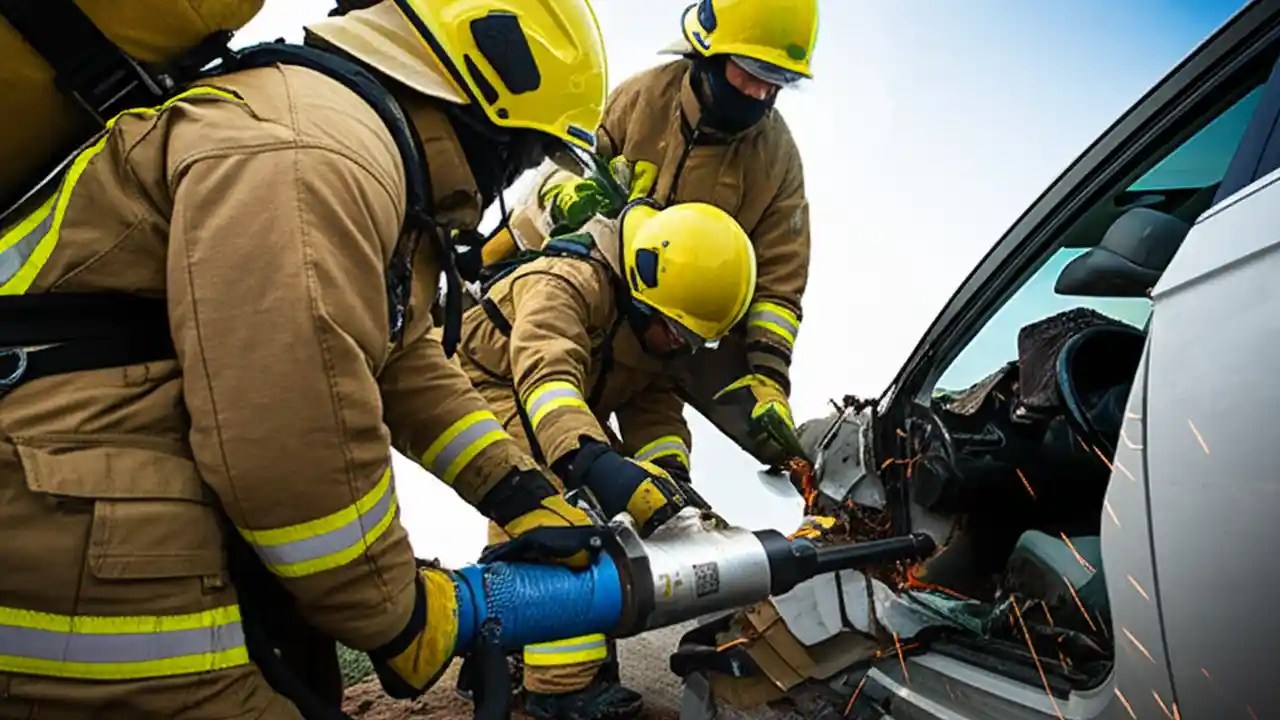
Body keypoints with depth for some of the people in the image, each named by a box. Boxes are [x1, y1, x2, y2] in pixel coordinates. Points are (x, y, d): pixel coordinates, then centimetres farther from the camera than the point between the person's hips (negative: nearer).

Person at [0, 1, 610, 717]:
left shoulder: (364, 146, 15)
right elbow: (295, 433, -25)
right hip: (76, 563, -10)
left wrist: (523, 492, 9)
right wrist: (397, 616, -11)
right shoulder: (314, 144, -19)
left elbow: (409, 369, 15)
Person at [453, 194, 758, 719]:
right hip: (491, 386, -8)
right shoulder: (568, 282, -32)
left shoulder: (654, 330, -5)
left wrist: (668, 471, -28)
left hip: (569, 415, 9)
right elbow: (545, 372, -48)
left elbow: (655, 407, -8)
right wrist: (592, 460, -63)